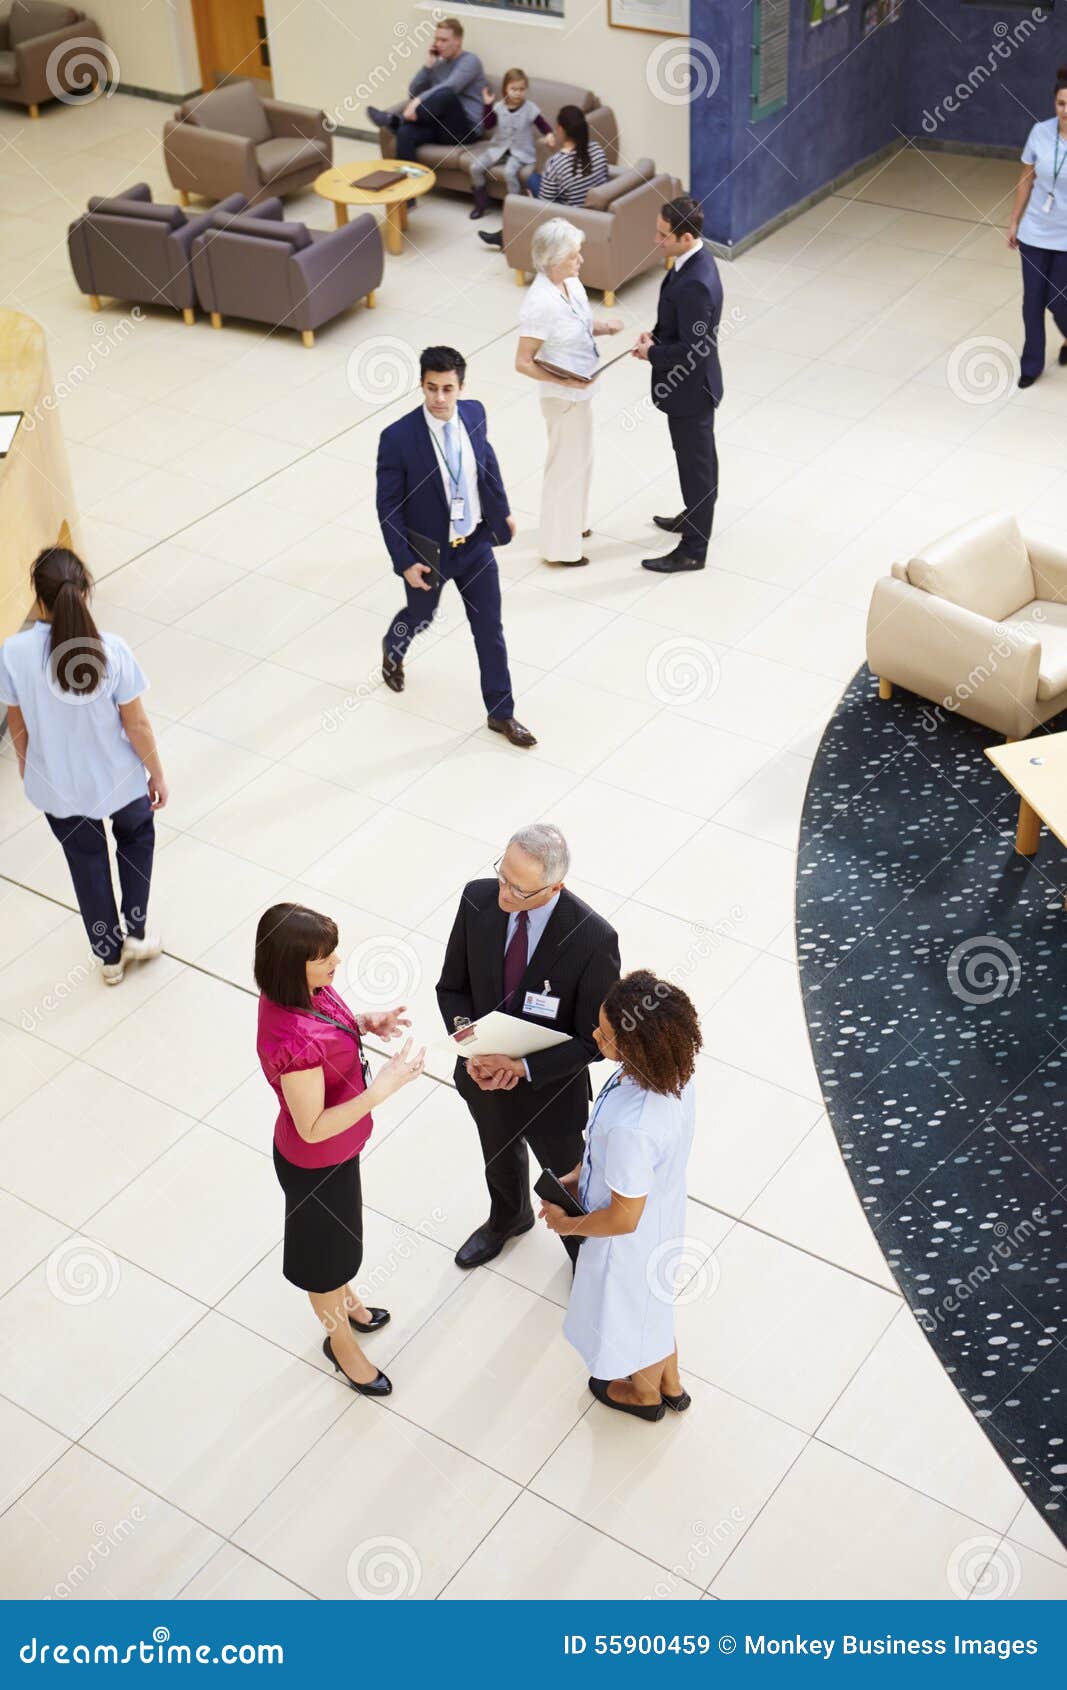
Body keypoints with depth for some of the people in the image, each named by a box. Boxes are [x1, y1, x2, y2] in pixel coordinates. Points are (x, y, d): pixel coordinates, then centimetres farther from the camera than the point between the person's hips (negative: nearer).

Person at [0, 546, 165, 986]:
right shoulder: (112, 651, -26)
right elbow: (137, 725, -15)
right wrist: (157, 773, 2)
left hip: (56, 785, 1)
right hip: (118, 778, -1)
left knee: (86, 861, 25)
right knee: (136, 837, 32)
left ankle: (109, 955, 40)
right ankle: (135, 932, 33)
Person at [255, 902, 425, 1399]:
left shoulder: (300, 990, -16)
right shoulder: (295, 1041, -42)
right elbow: (313, 1128, -32)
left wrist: (367, 1023, -11)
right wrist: (384, 1087, -35)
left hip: (337, 1148, 8)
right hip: (317, 1162, -8)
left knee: (340, 1231, 34)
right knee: (325, 1249, 21)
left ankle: (344, 1298, 63)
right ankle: (341, 1344, 48)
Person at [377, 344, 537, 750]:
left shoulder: (474, 412, -10)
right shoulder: (398, 437, -24)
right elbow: (388, 506, -17)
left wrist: (502, 510, 19)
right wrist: (405, 562, -18)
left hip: (475, 545, 3)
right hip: (429, 552, -3)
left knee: (490, 629, 8)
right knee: (420, 617, 23)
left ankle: (501, 713, 23)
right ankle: (393, 650, 59)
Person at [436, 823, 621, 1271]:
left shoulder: (593, 939, -32)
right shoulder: (478, 899, -20)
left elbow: (595, 1039, -21)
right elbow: (452, 987, -7)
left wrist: (525, 1067, -30)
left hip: (550, 1088, -4)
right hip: (483, 1075, 4)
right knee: (500, 1162, 33)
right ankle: (508, 1220, 66)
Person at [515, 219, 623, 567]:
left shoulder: (571, 283, -3)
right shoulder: (540, 303, -29)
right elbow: (524, 363, -24)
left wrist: (604, 325, -6)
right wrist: (566, 381, -29)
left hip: (581, 392, 9)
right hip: (563, 398, -9)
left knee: (579, 459, 25)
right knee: (566, 466, 6)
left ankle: (573, 522, 46)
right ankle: (560, 546, 22)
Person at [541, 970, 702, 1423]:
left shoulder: (630, 1129, -45)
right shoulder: (673, 1073, -20)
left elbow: (624, 1219, -30)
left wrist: (567, 1223, -13)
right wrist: (579, 1174, 3)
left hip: (632, 1241, -7)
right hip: (663, 1215, 7)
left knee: (628, 1312, 26)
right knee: (653, 1301, 34)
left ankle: (644, 1393, 58)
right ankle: (671, 1385, 61)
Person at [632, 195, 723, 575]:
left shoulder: (695, 284, -32)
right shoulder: (693, 259, -1)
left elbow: (693, 351, -30)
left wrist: (652, 353, -16)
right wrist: (655, 336, 0)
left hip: (690, 388, -10)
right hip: (691, 384, 10)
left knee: (695, 462, 4)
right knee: (698, 456, 26)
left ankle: (693, 549, 17)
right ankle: (697, 517, 46)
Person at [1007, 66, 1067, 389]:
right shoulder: (1041, 132, -9)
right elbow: (1026, 180, 4)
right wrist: (1014, 222, 8)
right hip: (1035, 233, 3)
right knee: (1033, 302, 7)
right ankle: (1031, 365, 25)